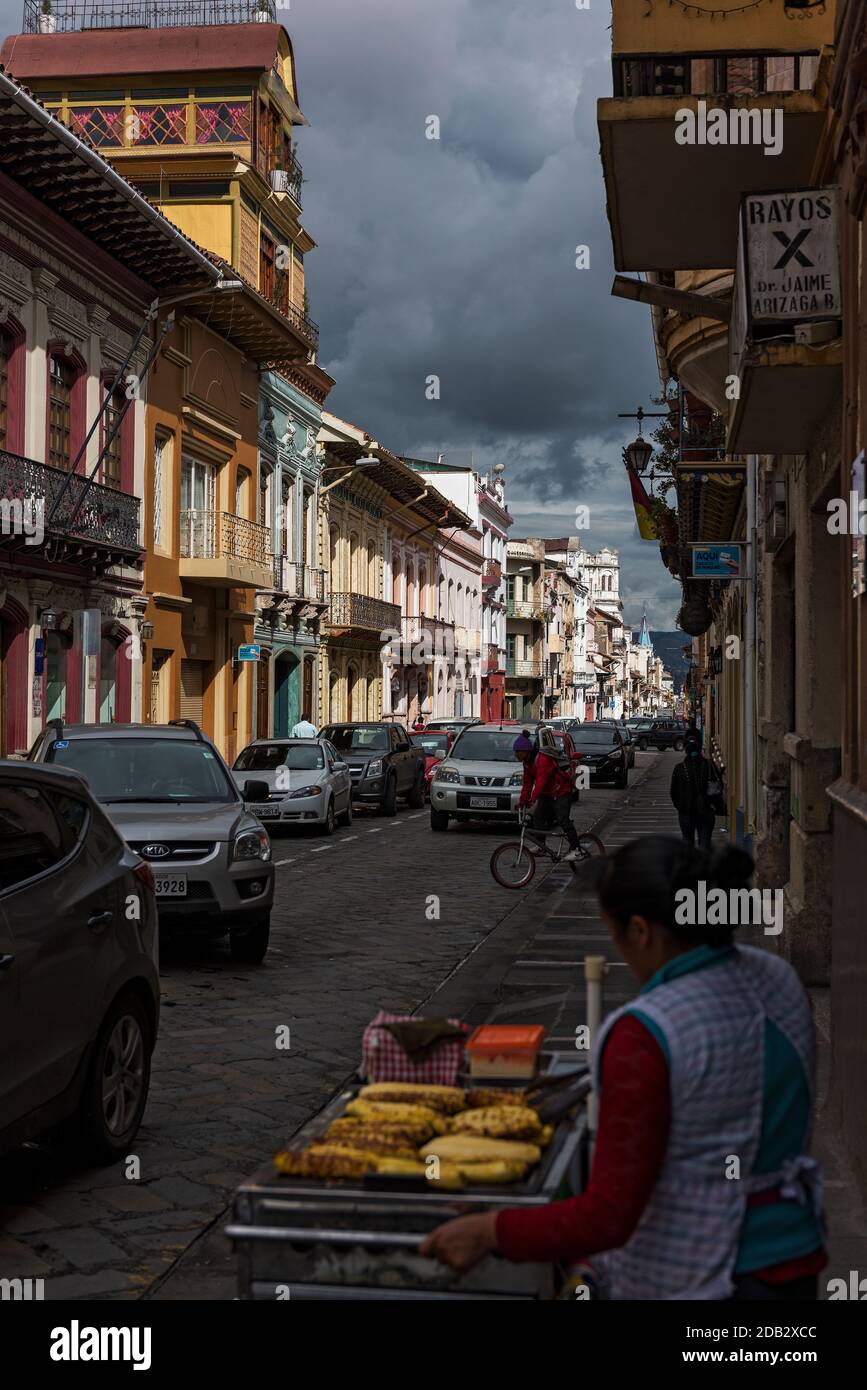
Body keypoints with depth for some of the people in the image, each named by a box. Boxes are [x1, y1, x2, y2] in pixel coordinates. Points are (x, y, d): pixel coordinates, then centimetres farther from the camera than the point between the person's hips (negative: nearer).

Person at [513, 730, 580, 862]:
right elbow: (527, 783, 5)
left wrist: (532, 798, -44)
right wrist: (522, 800, -3)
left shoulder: (543, 759, -28)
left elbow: (541, 781, -37)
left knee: (563, 820, -13)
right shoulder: (527, 762, 2)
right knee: (538, 817, 3)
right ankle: (540, 845, 12)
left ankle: (575, 850, -9)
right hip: (547, 794, 9)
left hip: (562, 792, -9)